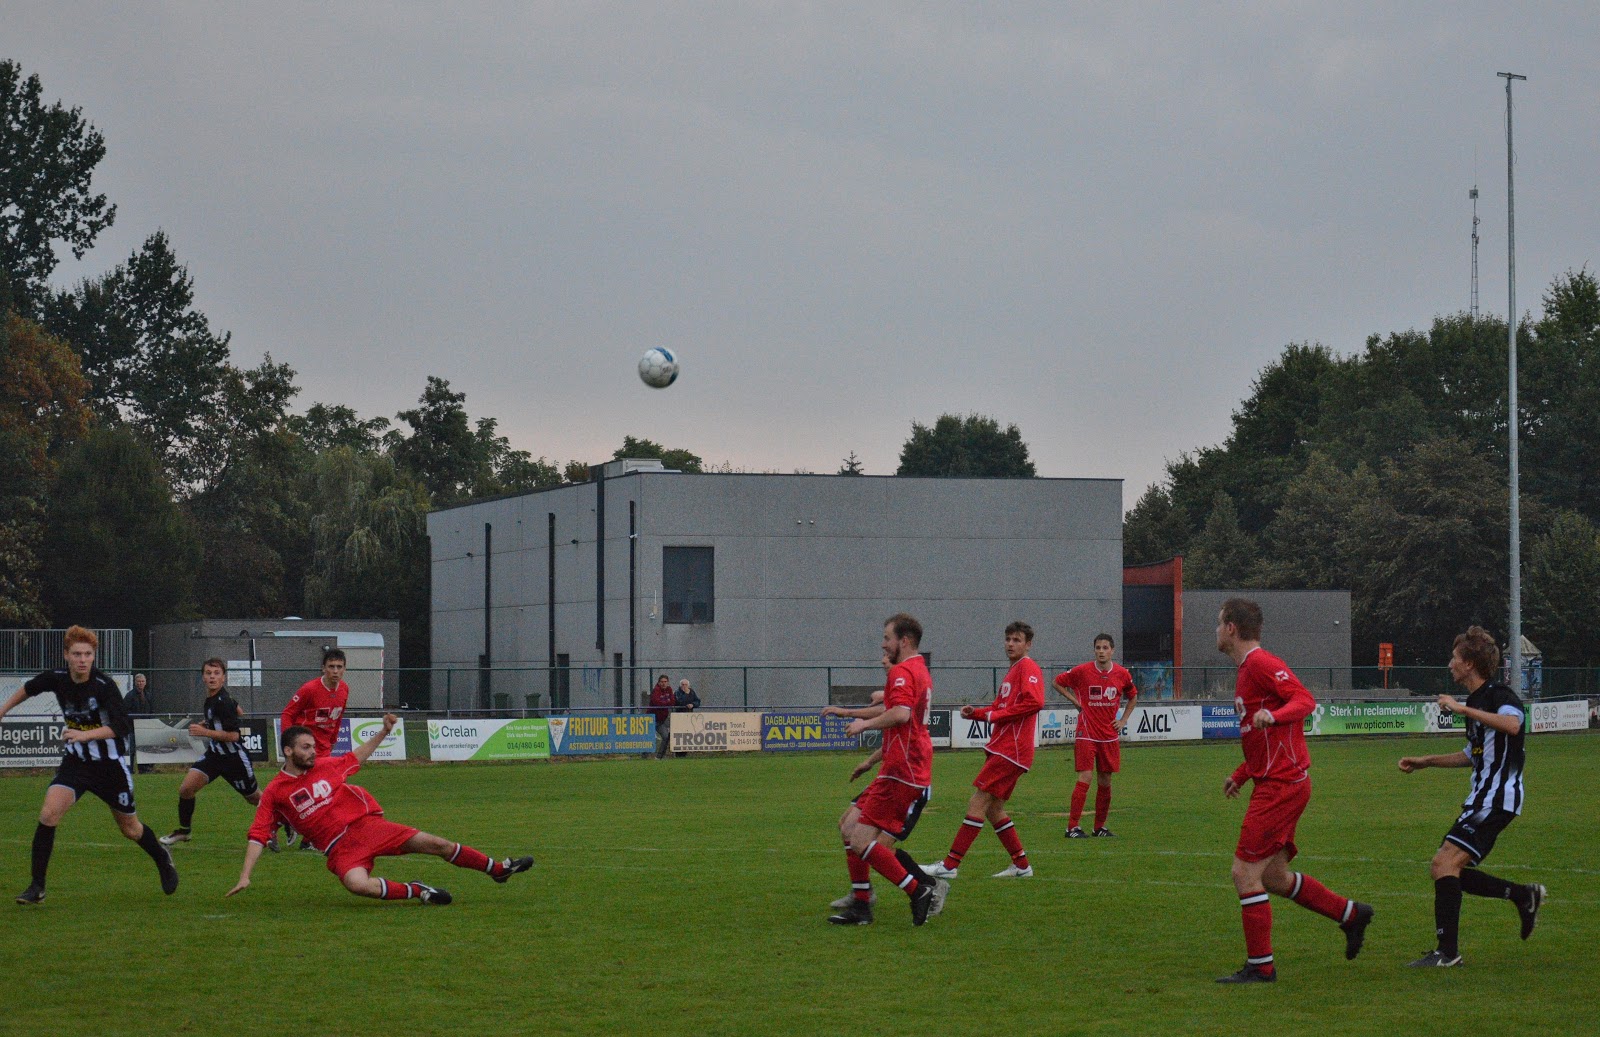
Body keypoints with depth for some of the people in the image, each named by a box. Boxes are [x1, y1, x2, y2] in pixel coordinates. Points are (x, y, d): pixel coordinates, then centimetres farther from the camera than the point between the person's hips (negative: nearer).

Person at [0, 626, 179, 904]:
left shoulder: (104, 685, -22)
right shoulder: (57, 678, -8)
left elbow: (121, 726, -30)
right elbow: (29, 688, 15)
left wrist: (85, 735, -40)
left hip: (111, 764, -3)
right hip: (75, 762, 3)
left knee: (130, 829, 11)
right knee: (49, 813, -18)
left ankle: (163, 860, 43)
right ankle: (36, 887, -11)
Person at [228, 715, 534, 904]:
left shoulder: (324, 766, 9)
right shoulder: (274, 792, -2)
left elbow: (355, 757, 29)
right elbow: (258, 836, -4)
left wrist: (383, 732, 24)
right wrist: (245, 877, -12)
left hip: (366, 823, 4)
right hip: (339, 847, -4)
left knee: (435, 844, -5)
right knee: (357, 884, -38)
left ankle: (497, 869, 8)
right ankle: (416, 892, -18)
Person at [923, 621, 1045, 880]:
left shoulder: (1028, 668, -8)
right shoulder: (1013, 671, 23)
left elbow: (1034, 702, -23)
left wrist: (995, 715, -15)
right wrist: (975, 712, 8)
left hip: (1010, 750, -10)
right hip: (1001, 749, 10)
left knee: (978, 802, -12)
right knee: (993, 809, 12)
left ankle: (950, 866, -14)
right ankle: (1021, 865, 18)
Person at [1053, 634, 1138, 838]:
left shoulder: (1122, 674, 2)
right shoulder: (1082, 671, -7)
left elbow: (1132, 697, 20)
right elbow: (1056, 682, 7)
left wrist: (1123, 720, 9)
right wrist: (1075, 700, -2)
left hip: (1109, 735, 4)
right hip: (1086, 734, -4)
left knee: (1105, 781, 7)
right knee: (1085, 777, -13)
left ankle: (1100, 827, 18)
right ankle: (1073, 826, -11)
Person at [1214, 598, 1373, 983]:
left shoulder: (1261, 663, -12)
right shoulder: (1248, 669, 19)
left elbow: (1304, 700, -21)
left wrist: (1271, 715, -37)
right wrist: (1240, 775, 23)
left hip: (1281, 785, -10)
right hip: (1274, 782, 10)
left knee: (1245, 873, -8)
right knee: (1274, 877, 15)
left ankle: (1260, 966, -3)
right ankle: (1350, 913, 25)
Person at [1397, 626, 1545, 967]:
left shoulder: (1498, 695, -11)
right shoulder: (1476, 701, 18)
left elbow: (1512, 724, -36)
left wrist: (1463, 708, -31)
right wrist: (1425, 762, 29)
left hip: (1497, 797, -10)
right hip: (1482, 798, 10)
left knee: (1446, 862, -19)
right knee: (1447, 868, 10)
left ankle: (1447, 950, -19)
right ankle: (1524, 895, 18)